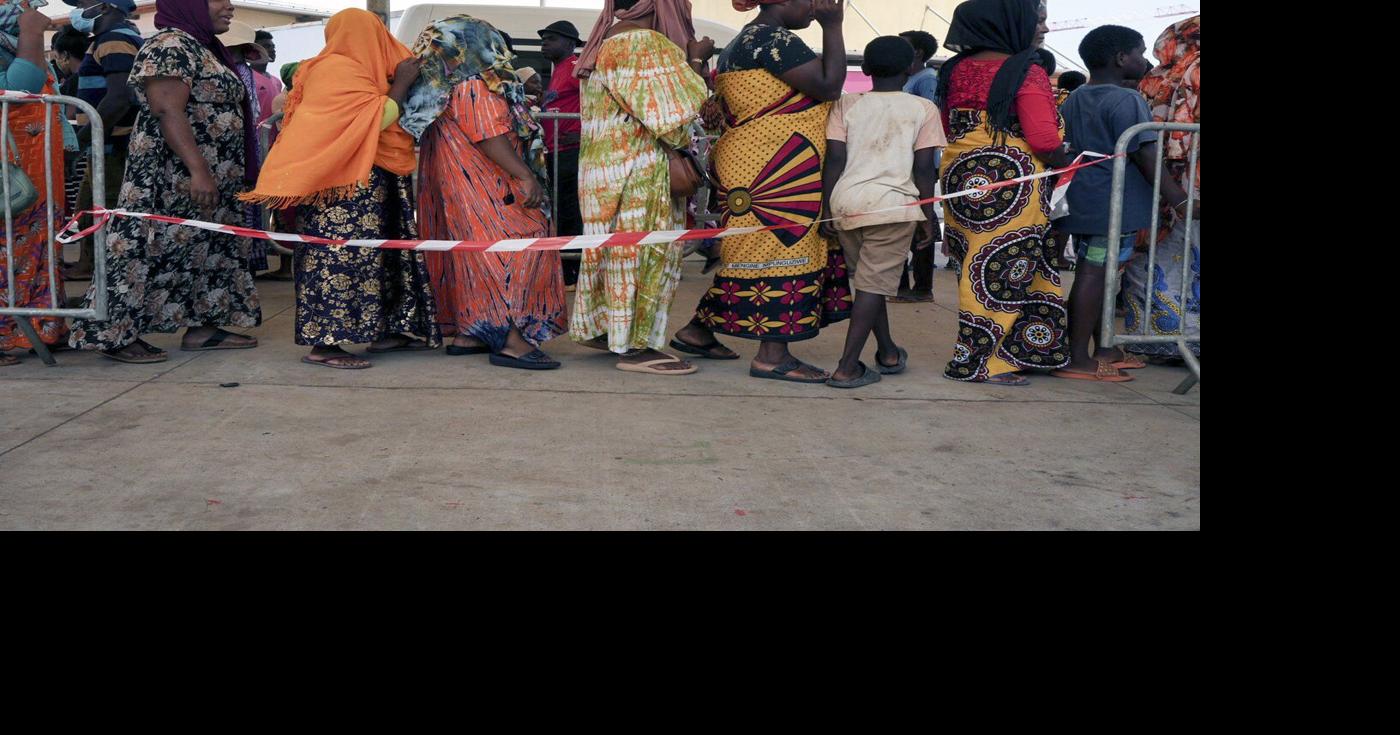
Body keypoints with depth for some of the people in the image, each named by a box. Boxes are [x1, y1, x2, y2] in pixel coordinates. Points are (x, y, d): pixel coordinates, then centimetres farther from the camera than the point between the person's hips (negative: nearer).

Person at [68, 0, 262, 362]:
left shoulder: (205, 48, 17)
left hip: (212, 179, 10)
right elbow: (168, 112, -22)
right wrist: (198, 170, -29)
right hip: (173, 177, -10)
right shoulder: (170, 46, -13)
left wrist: (216, 174, 22)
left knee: (206, 248, 10)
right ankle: (117, 334, -3)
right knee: (157, 246, -8)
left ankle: (201, 326, 15)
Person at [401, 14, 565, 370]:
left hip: (456, 185, 10)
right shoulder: (475, 88, -13)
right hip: (485, 189, -10)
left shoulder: (442, 88, 15)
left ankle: (467, 334, 16)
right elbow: (489, 137, -21)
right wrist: (526, 176, -24)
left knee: (471, 255, 13)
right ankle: (510, 339, -18)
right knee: (512, 248, -11)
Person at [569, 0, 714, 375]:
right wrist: (695, 62, -7)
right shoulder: (644, 43, -16)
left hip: (606, 169, 10)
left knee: (616, 248, 16)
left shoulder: (607, 42, 14)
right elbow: (671, 114, -18)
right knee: (641, 249, -5)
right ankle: (634, 345, -1)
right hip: (637, 174, -10)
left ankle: (599, 327, 24)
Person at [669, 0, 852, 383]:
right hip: (775, 172, -10)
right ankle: (773, 354, -4)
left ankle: (698, 330, 20)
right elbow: (828, 86, -17)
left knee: (749, 252, 15)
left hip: (749, 166, 10)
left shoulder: (744, 42, 19)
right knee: (783, 250, -7)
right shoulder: (774, 39, -14)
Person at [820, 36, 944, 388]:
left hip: (846, 202, 3)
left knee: (866, 278, 18)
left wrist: (828, 208, 7)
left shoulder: (846, 105, 8)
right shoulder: (923, 109, 4)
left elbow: (834, 160, 2)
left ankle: (888, 353, 33)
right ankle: (847, 368, -7)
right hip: (894, 204, -3)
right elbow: (924, 168, 0)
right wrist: (929, 216, 7)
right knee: (874, 284, -1)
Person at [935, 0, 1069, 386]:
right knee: (1004, 269, 1)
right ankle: (983, 362, 4)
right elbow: (1044, 140, -15)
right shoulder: (1027, 73, -10)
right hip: (1012, 181, -7)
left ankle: (976, 353, 21)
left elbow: (947, 128, 18)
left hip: (961, 179, 7)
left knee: (977, 266, 14)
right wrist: (1064, 162, 3)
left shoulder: (957, 69, 10)